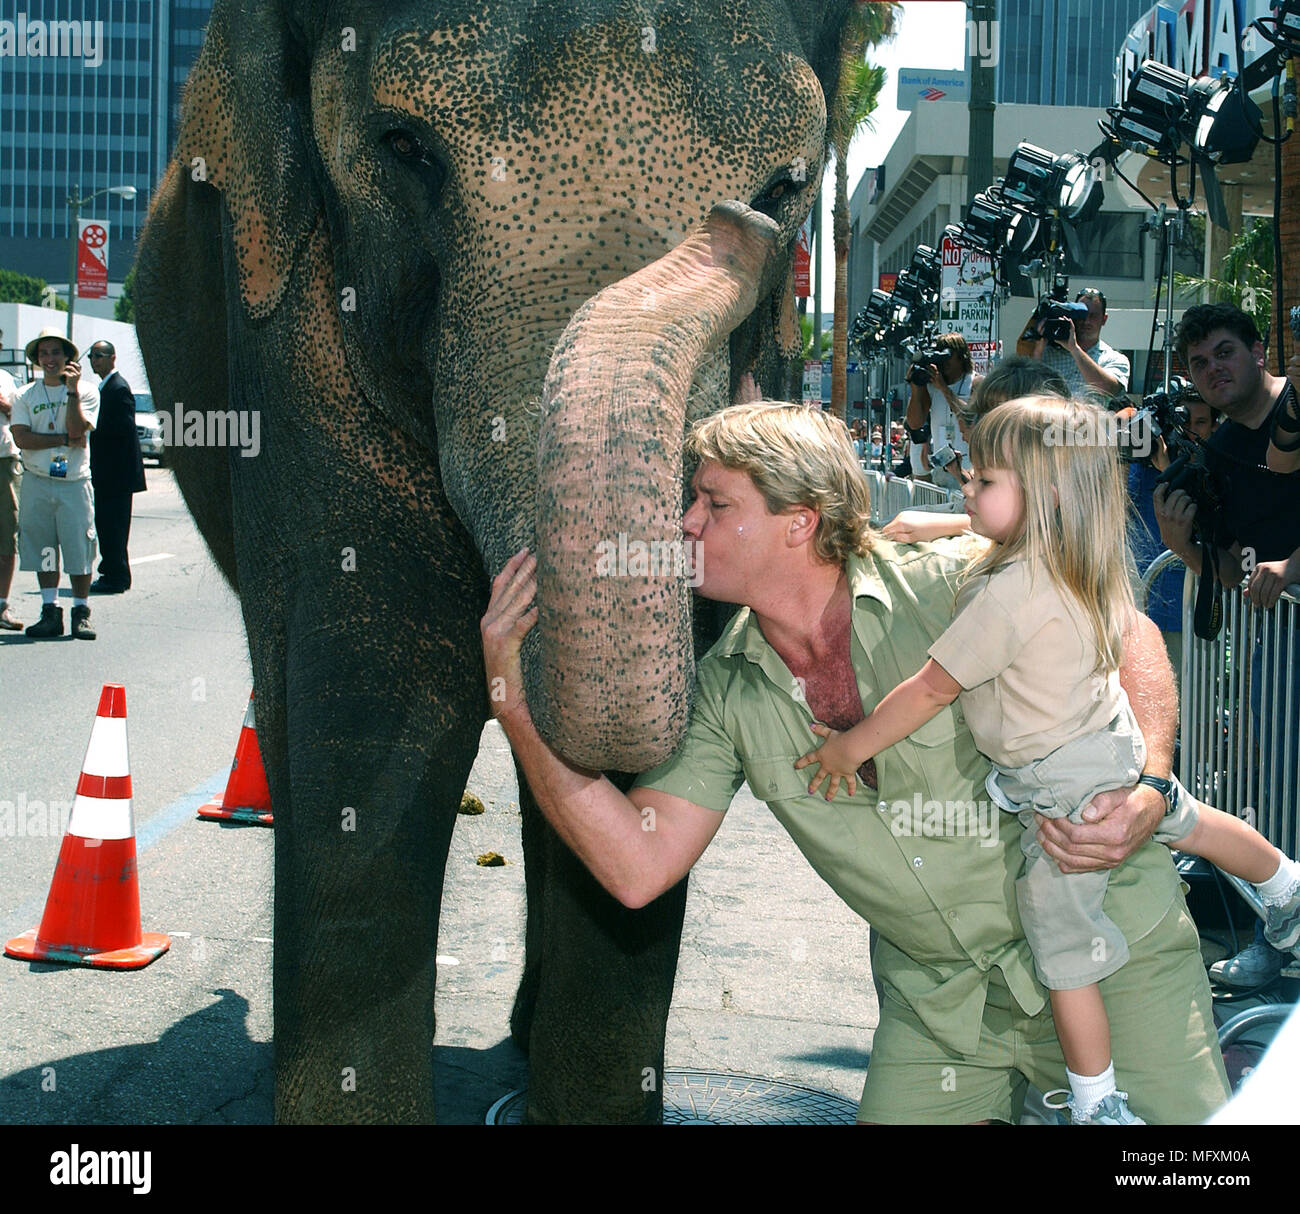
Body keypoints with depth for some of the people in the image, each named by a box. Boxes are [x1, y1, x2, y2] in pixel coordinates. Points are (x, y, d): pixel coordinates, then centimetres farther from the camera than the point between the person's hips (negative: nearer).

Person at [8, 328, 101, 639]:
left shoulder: (87, 392, 5)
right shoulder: (25, 395, 8)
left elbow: (77, 430, -11)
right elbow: (21, 438, -5)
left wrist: (72, 390, -14)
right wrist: (64, 440, -10)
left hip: (74, 482, -2)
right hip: (36, 482, 2)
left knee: (78, 548, -4)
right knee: (42, 549, 5)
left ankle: (81, 613, 6)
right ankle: (50, 611, 12)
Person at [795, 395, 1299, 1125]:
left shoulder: (1008, 595, -30)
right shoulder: (1080, 565, -5)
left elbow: (933, 689, -23)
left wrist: (851, 748, -12)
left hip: (1060, 783, -9)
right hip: (1116, 744, 9)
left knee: (1062, 942, 3)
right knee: (1182, 821, 34)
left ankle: (1100, 1107, 14)